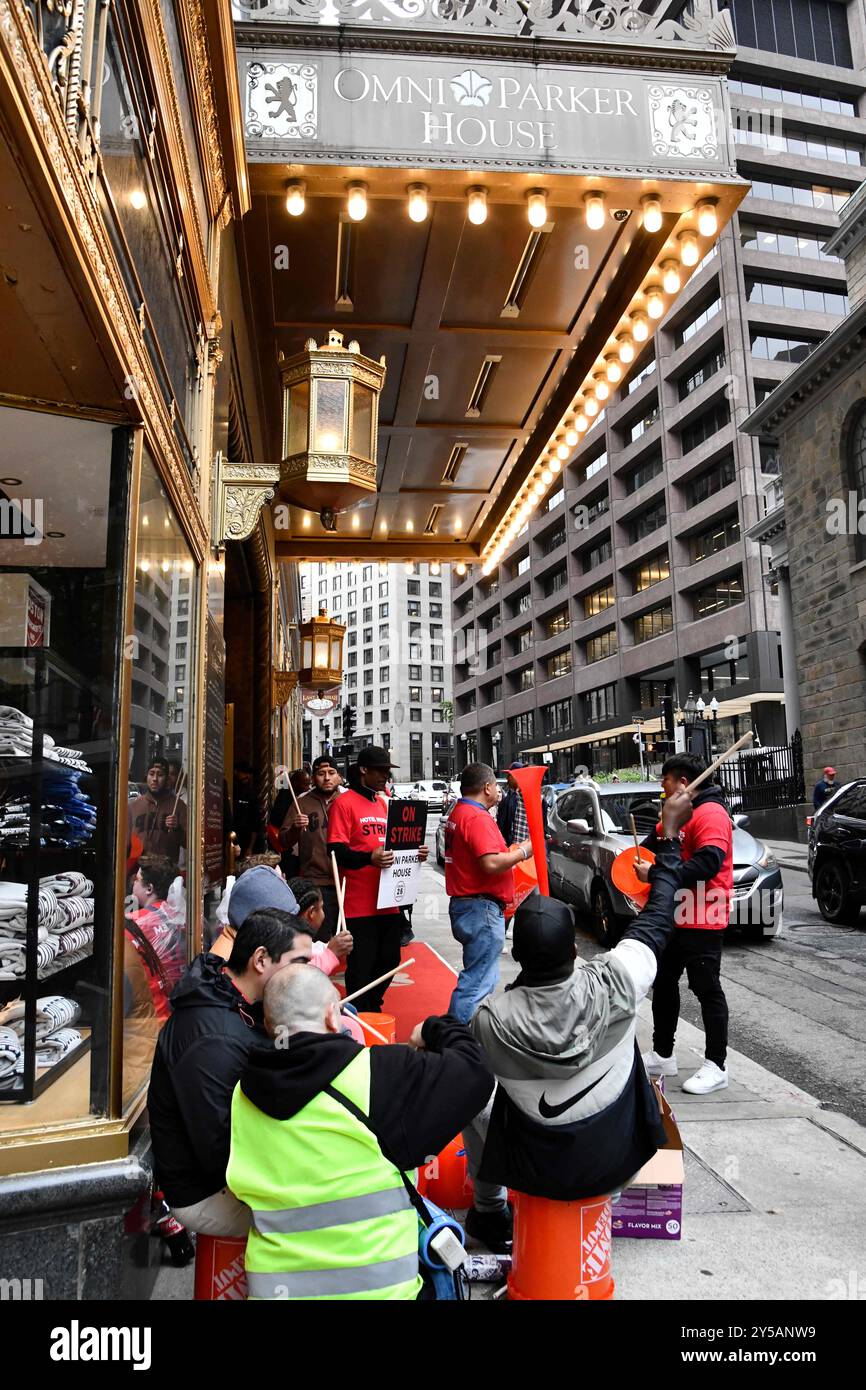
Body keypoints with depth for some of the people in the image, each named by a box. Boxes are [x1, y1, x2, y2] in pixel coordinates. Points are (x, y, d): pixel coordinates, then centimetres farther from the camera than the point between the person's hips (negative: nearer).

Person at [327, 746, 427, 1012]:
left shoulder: (385, 803, 16)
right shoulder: (345, 803, -7)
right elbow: (336, 850, -14)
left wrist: (415, 853, 3)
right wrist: (369, 858, -29)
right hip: (359, 906, -7)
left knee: (389, 960, 14)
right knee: (361, 967, 0)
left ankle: (373, 1012, 33)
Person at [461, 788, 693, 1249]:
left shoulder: (492, 1019, -28)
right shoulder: (614, 984, -25)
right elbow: (657, 917, -9)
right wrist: (669, 830, 0)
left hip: (540, 1171, -2)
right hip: (618, 1159, 2)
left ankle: (489, 1211, 37)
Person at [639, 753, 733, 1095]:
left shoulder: (711, 814, -17)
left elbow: (708, 863, -29)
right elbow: (657, 839, 28)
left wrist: (654, 874, -26)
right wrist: (637, 859, 9)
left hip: (701, 922, -10)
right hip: (673, 917, 10)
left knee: (707, 989, 0)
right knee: (664, 983, 16)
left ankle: (716, 1066, 12)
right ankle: (662, 1055, 28)